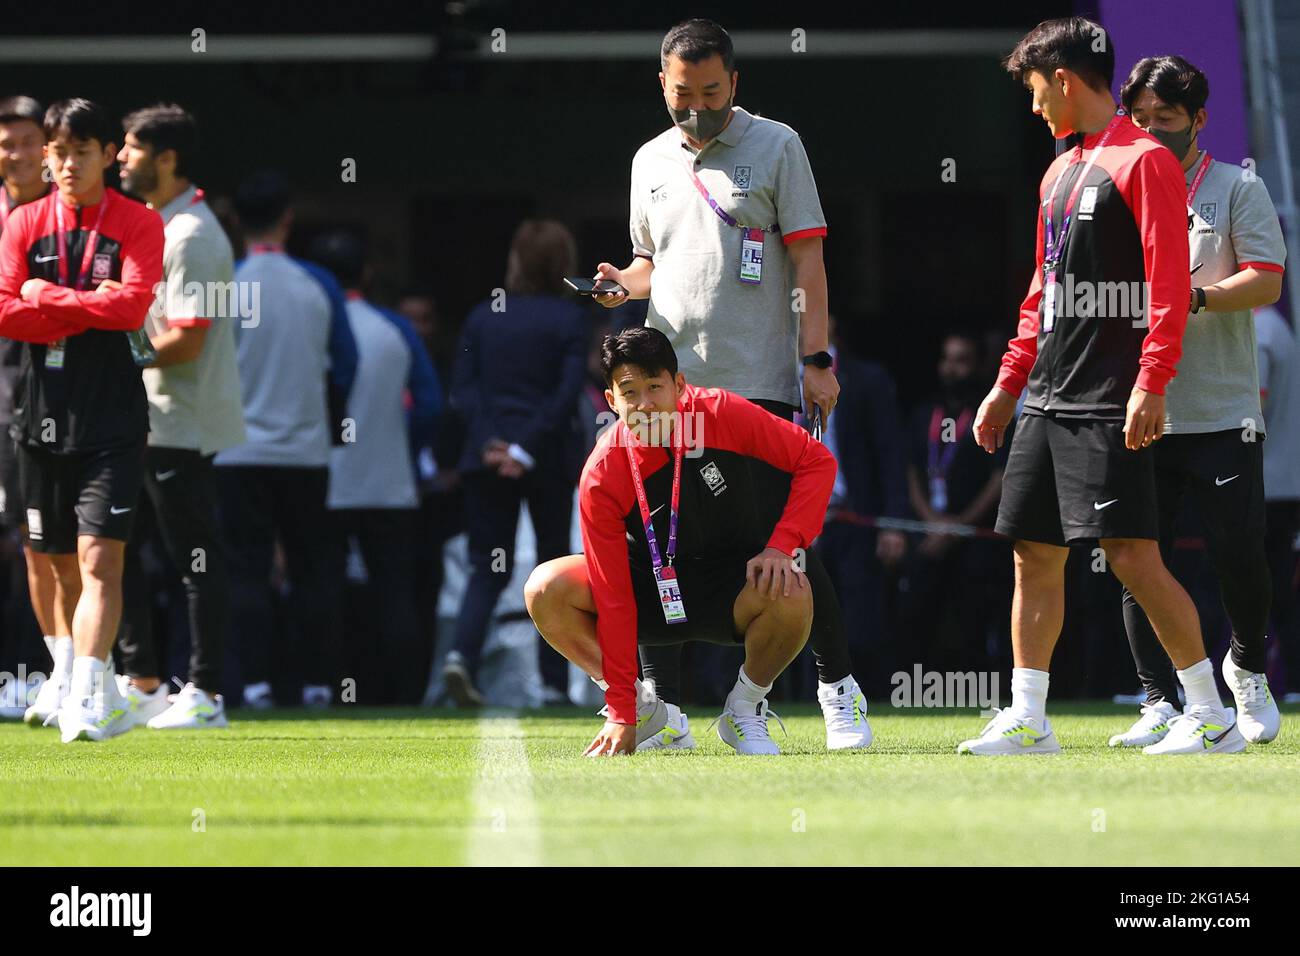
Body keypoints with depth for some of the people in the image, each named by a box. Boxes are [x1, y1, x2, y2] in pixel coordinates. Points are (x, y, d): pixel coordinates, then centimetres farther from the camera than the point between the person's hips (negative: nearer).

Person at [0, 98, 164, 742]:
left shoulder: (138, 224, 1)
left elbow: (132, 305, -15)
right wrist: (88, 313, -9)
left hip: (111, 417, -4)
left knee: (99, 558, -13)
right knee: (59, 563, 8)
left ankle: (85, 701, -20)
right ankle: (101, 697, 19)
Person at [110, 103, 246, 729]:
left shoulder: (192, 236, -16)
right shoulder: (148, 224, 15)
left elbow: (184, 342, -22)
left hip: (182, 425, -10)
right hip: (143, 420, 10)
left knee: (194, 557, -4)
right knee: (116, 547, 11)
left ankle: (204, 694, 1)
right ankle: (142, 683, 18)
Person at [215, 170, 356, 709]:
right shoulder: (318, 285, 0)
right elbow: (344, 365, 5)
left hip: (241, 448, -2)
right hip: (308, 451, 2)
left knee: (248, 568, 1)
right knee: (313, 568, 9)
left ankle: (256, 681, -7)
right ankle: (319, 682, 8)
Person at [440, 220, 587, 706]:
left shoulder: (482, 317, 6)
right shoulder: (569, 319, -3)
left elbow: (463, 387, -2)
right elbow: (567, 394, -12)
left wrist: (489, 441, -8)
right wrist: (526, 450, -13)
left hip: (486, 459, 2)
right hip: (549, 459, -2)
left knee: (489, 568, 7)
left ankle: (462, 653, -18)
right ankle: (554, 681, 5)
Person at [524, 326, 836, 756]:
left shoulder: (724, 415, -21)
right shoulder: (602, 476, -21)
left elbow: (817, 460, -10)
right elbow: (613, 595, -22)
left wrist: (781, 545, -25)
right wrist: (622, 714, -23)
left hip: (735, 584, -1)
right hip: (655, 586, 1)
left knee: (791, 595, -36)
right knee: (546, 589, -23)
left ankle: (744, 712, -6)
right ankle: (643, 709, -1)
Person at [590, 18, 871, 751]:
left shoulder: (775, 146, 2)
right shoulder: (651, 161, 15)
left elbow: (807, 259, -1)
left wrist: (816, 358, -9)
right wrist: (624, 283, 3)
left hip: (762, 382, -4)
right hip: (671, 383, 4)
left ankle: (838, 690, 7)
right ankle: (663, 708, 4)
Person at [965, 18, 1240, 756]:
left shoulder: (1144, 161, -8)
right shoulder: (1060, 174, 19)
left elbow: (1169, 282, -15)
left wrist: (1152, 384, -22)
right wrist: (1010, 383, 20)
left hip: (1111, 404, -9)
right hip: (1047, 401, 9)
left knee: (1131, 553, -12)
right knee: (1034, 553, 6)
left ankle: (1214, 718, -7)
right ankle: (1028, 720, 11)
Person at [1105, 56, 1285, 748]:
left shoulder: (1238, 190, 4)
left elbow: (1266, 281, -6)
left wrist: (1194, 296, -21)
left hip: (1223, 416, -3)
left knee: (1239, 555, -5)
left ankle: (1248, 666, 22)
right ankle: (1160, 705, 2)